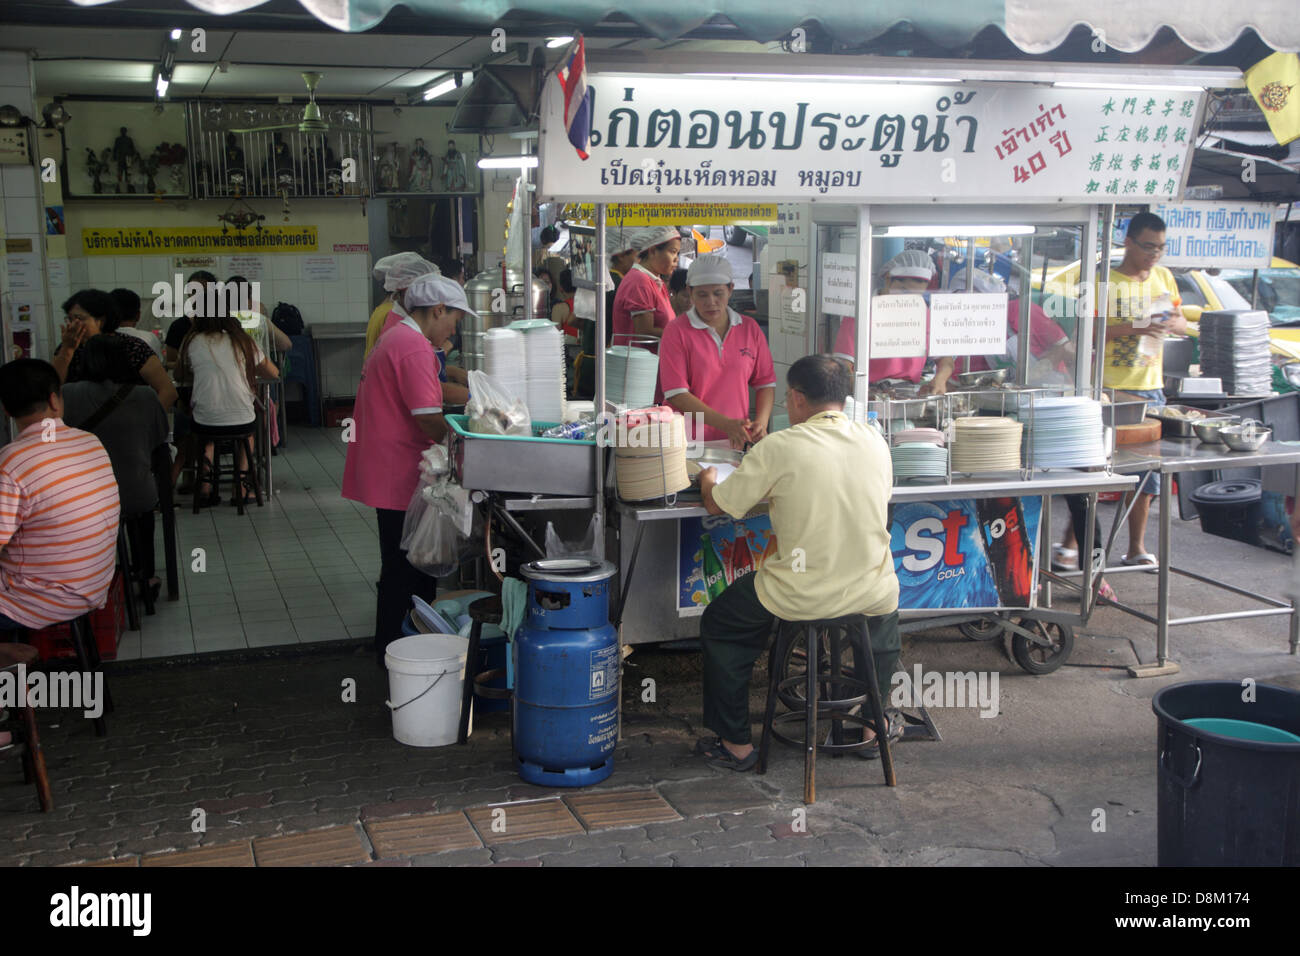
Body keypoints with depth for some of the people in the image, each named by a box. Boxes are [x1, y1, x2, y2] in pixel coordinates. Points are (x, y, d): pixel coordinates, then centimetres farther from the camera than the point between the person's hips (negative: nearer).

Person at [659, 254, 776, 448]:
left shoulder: (750, 328, 12)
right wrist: (725, 424, -15)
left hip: (737, 442, 3)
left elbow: (766, 382, 17)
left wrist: (761, 421, -2)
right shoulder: (677, 331, -1)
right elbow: (676, 393, -8)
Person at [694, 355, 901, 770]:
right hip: (871, 595, 4)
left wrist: (708, 480, 23)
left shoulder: (778, 448, -13)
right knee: (886, 599, 40)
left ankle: (736, 744, 26)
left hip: (800, 596, -4)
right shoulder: (875, 441, 1)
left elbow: (718, 504, -3)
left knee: (719, 626, 23)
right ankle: (875, 724, 44)